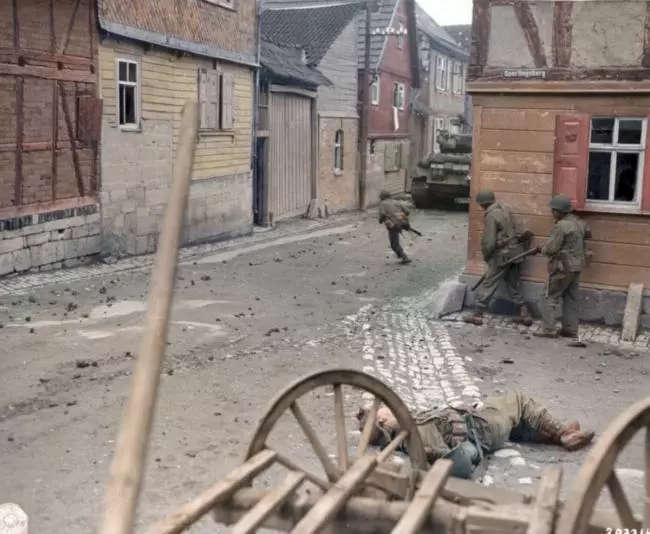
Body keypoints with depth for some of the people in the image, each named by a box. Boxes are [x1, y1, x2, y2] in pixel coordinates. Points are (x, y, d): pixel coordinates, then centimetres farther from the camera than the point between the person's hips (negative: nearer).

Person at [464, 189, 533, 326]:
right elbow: (514, 231, 10)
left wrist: (486, 256, -1)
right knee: (514, 286, 15)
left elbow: (489, 242, -16)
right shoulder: (505, 209, 7)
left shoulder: (491, 216, -15)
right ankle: (525, 314, 13)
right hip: (515, 252, 7)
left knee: (488, 285, 2)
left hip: (502, 255, -7)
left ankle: (477, 314, 7)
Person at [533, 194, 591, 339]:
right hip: (576, 266, 9)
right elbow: (587, 233, 29)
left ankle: (548, 329, -2)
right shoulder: (578, 222, 8)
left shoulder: (561, 225, -21)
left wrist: (541, 249, 0)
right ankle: (571, 329, 15)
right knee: (571, 298, 12)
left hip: (563, 267, -9)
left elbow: (550, 249, -19)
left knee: (550, 297, -1)